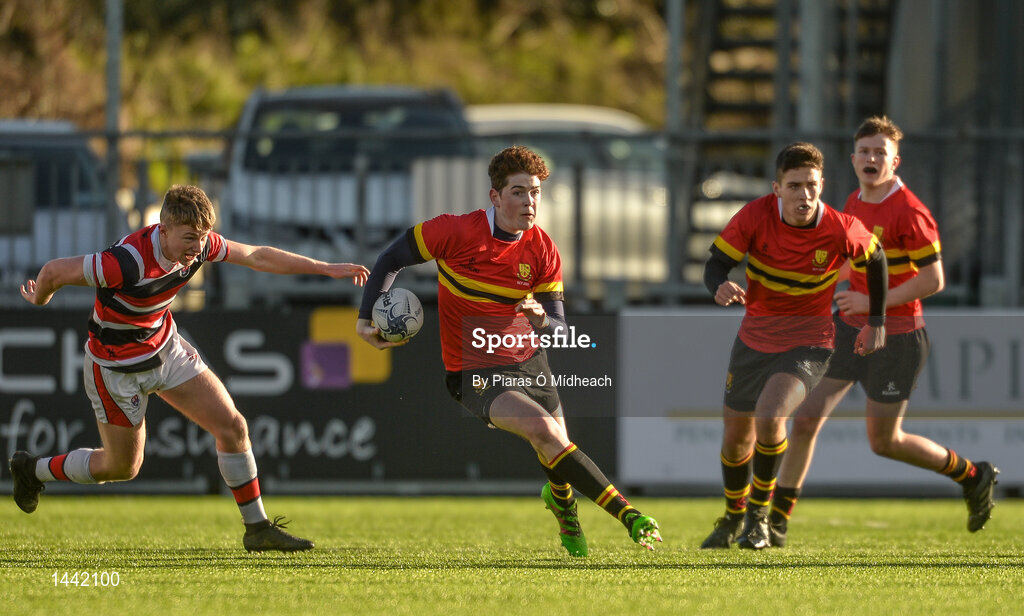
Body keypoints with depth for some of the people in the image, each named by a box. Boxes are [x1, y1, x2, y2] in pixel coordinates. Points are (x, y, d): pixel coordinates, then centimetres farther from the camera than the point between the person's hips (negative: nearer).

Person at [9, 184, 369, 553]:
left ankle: (257, 528, 9)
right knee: (122, 467, 9)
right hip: (117, 366, -6)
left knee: (232, 427, -3)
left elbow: (257, 257, 2)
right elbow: (54, 272, -26)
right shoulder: (127, 262, -38)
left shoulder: (197, 243, -15)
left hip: (166, 349, 6)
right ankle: (33, 469, 33)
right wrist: (39, 299, -2)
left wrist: (326, 269, 3)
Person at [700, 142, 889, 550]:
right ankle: (733, 517, 42)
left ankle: (759, 515, -5)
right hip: (754, 339, 3)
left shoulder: (841, 230, -20)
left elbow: (875, 259, 1)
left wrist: (876, 324, 7)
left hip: (807, 344, -3)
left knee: (769, 416, -27)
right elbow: (715, 266, -15)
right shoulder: (756, 216, -18)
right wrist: (720, 288, -40)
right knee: (736, 434, 13)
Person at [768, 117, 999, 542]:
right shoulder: (854, 203, 5)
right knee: (805, 419, -2)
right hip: (850, 329, 7)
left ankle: (972, 476, 26)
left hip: (896, 338, -7)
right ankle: (777, 517, 7)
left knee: (884, 442, 4)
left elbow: (933, 280, -21)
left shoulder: (909, 212, -20)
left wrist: (873, 303, -22)